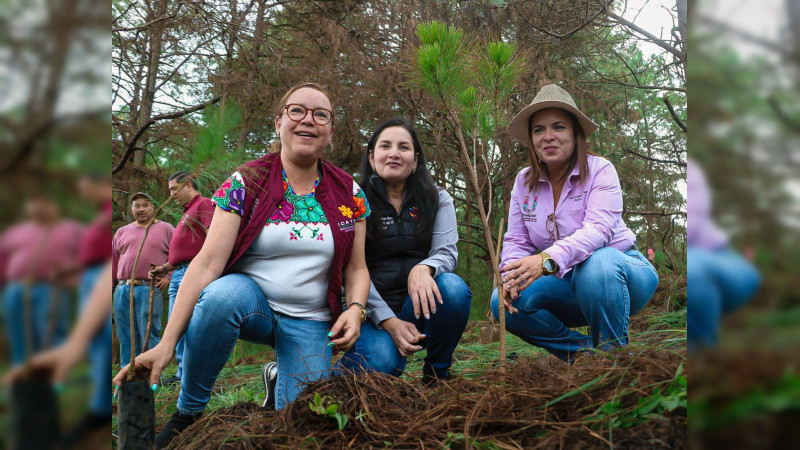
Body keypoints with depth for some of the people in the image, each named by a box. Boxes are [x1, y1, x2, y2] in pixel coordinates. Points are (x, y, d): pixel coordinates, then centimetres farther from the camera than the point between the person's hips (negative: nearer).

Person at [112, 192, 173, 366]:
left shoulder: (165, 229, 8)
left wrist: (169, 277, -5)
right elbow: (113, 261, 18)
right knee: (126, 337, 8)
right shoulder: (122, 232, 18)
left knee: (149, 337, -4)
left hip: (149, 290, -4)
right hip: (122, 290, 4)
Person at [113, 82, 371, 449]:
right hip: (249, 300, -1)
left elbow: (356, 268, 7)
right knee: (221, 293, -36)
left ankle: (281, 377, 23)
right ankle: (187, 412, -12)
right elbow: (208, 262, -17)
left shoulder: (349, 193, 0)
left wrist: (355, 308, -16)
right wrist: (167, 343, -24)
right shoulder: (245, 183, -9)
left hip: (310, 323, 2)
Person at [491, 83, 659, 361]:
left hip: (616, 270, -4)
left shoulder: (600, 170, -12)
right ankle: (585, 351, -4)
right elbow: (516, 241, -1)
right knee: (506, 302, -21)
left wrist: (548, 260, -46)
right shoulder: (524, 181, 2)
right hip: (568, 283, 4)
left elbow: (598, 229, -28)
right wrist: (511, 278, -25)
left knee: (597, 264, -39)